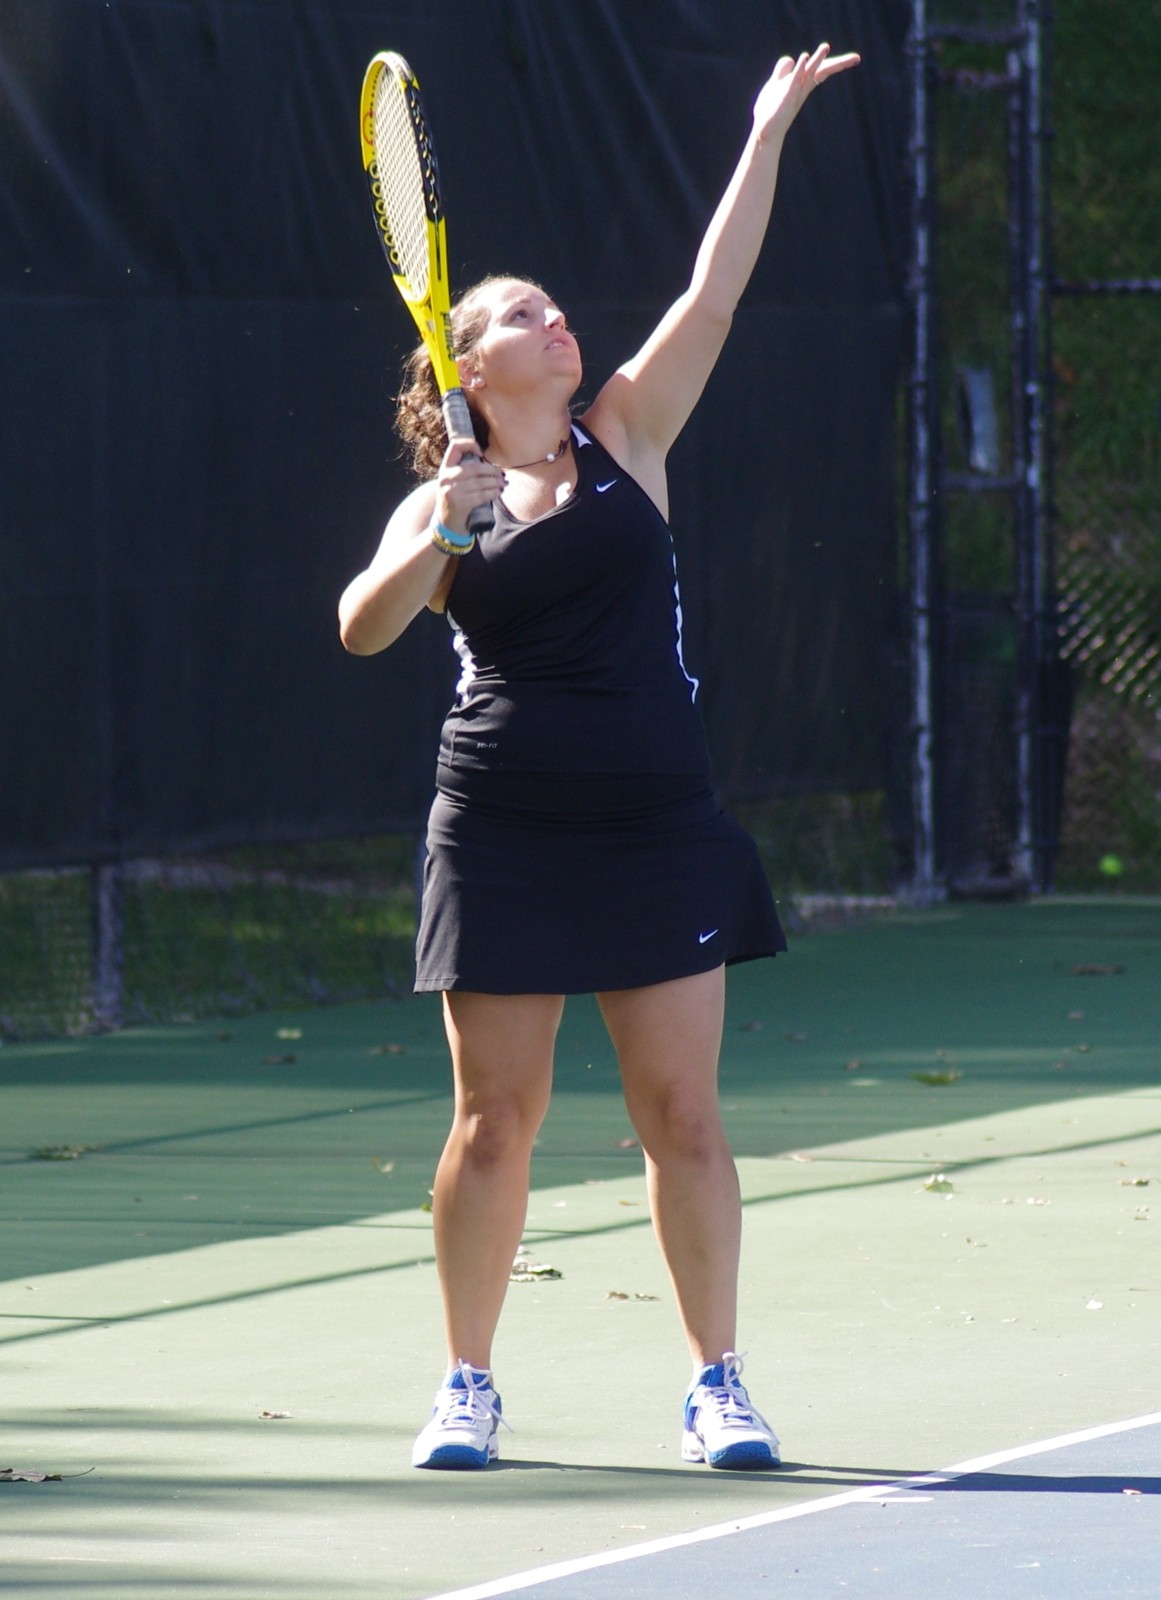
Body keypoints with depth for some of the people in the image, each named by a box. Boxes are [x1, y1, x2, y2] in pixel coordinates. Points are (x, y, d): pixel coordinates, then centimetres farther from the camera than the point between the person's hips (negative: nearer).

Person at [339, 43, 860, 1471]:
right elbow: (363, 627, -9)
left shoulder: (625, 438, 8)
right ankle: (467, 1386, 12)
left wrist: (768, 136, -2)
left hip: (658, 829, 1)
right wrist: (439, 537, -24)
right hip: (504, 835, -1)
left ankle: (716, 1383, 7)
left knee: (682, 1111, -1)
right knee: (494, 1121, 2)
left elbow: (713, 293, 2)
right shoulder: (441, 505, 5)